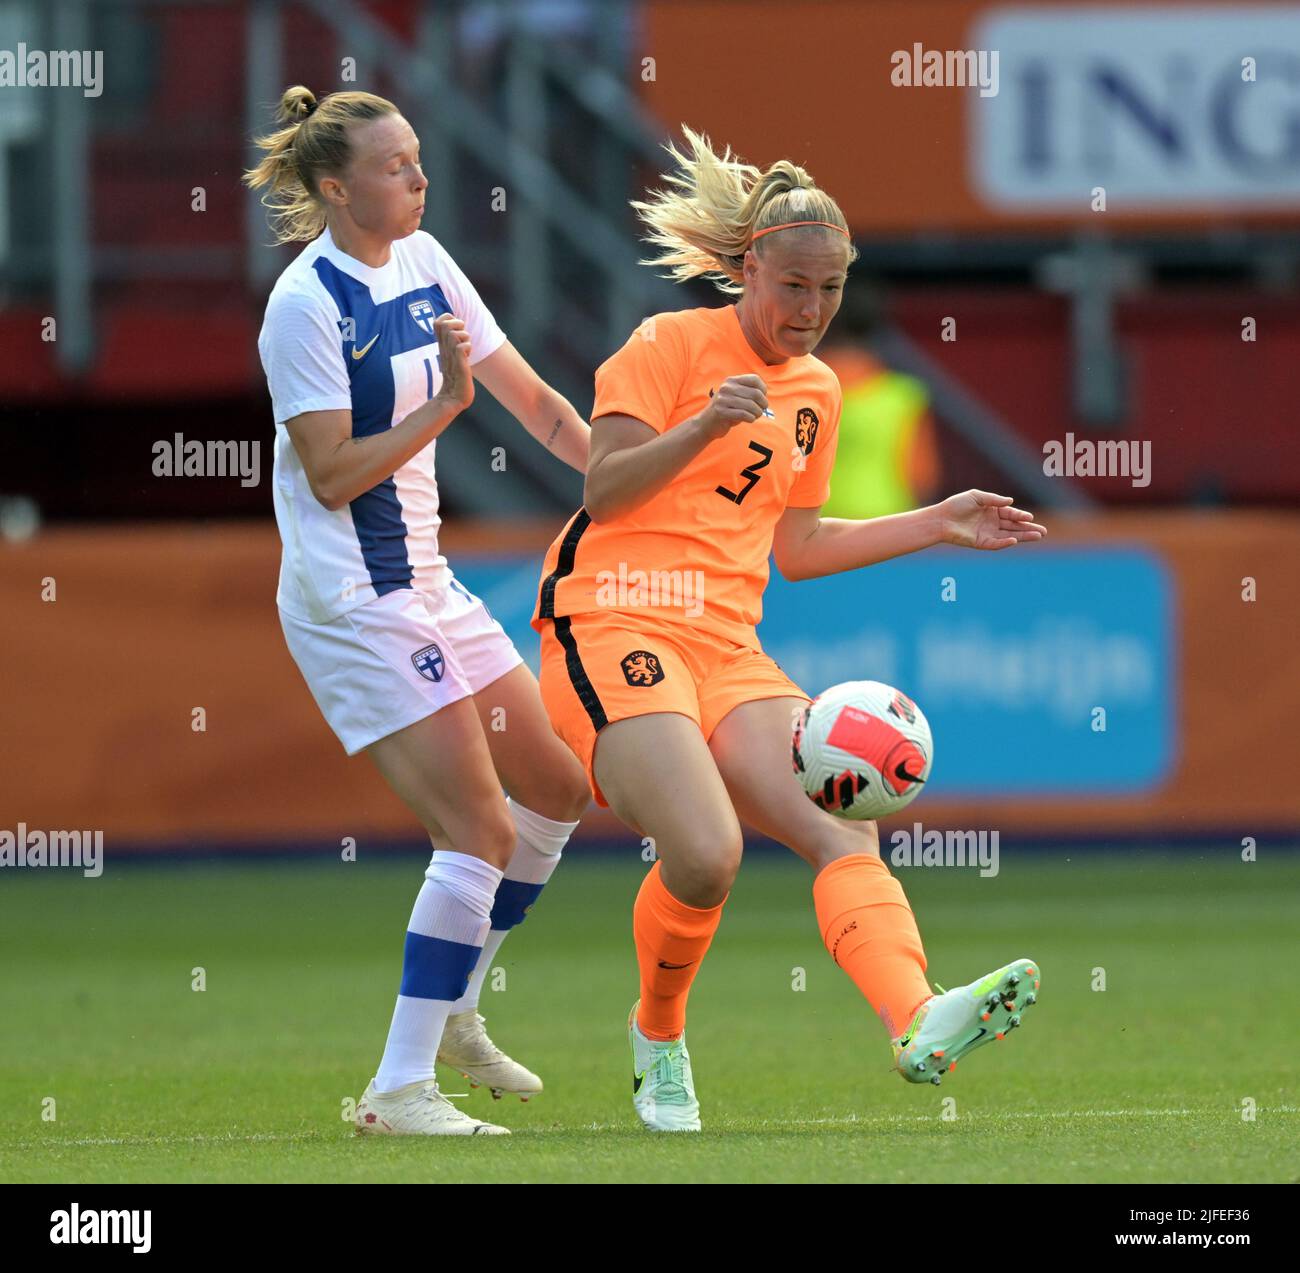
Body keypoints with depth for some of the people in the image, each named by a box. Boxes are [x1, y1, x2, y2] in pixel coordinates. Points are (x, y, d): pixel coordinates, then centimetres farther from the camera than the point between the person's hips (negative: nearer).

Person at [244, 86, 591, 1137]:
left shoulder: (423, 263, 6)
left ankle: (453, 1010, 27)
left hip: (425, 583, 9)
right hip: (353, 605, -9)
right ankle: (400, 1086, -10)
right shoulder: (306, 305, -16)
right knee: (481, 831, -14)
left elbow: (530, 399, 13)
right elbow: (332, 476, -18)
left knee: (557, 789, 13)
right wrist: (444, 405, -23)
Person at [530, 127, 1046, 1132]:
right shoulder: (671, 345, 0)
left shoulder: (815, 390, 20)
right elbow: (605, 492, -8)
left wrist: (938, 525, 22)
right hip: (613, 628, -6)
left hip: (727, 648, 6)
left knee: (844, 825, -20)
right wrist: (705, 426, -23)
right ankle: (658, 1031, 3)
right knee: (705, 853, -26)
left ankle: (919, 1022, -42)